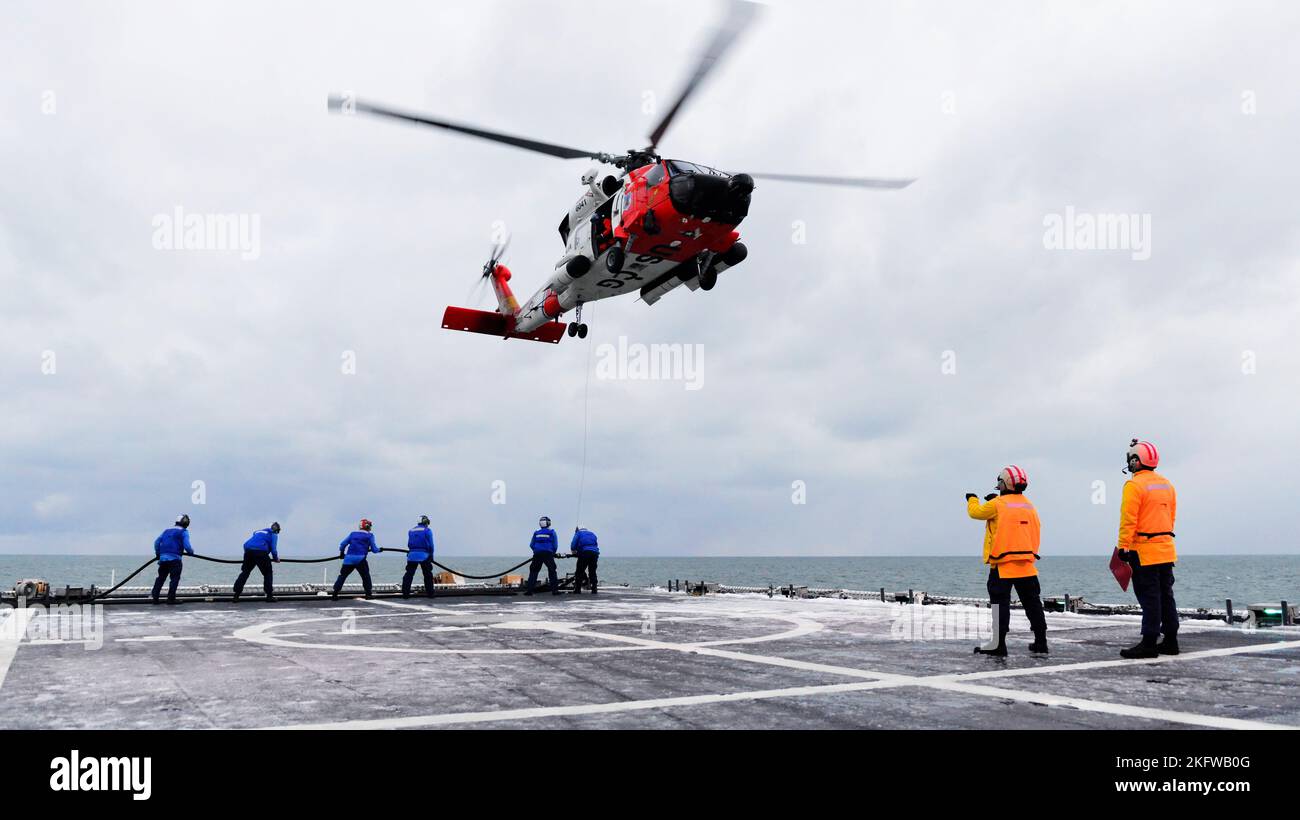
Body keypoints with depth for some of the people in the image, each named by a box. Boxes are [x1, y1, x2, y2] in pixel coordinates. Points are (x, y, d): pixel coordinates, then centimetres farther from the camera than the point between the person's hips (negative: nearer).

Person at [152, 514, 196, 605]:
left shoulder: (167, 530, 21)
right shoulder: (184, 532, 2)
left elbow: (157, 542, 19)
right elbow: (186, 545, -11)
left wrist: (158, 553, 27)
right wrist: (191, 552, 7)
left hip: (163, 558, 6)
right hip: (175, 559, -6)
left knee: (160, 577, 14)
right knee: (175, 579, 0)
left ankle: (154, 597, 12)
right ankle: (170, 599, -3)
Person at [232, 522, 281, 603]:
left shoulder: (259, 531, 33)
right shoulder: (274, 534, 16)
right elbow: (273, 548, 2)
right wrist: (276, 558, 15)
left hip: (248, 551, 5)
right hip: (260, 552, -5)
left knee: (245, 572, 14)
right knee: (267, 573, 9)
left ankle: (236, 595, 8)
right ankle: (269, 596, 6)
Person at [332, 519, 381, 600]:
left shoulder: (353, 534, 16)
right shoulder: (369, 535, 5)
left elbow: (342, 544, 13)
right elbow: (374, 549, 1)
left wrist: (342, 553, 29)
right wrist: (379, 549, 22)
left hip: (348, 558, 3)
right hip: (360, 559, -3)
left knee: (342, 575, 11)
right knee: (366, 576, 12)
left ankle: (335, 594, 6)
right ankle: (368, 594, 10)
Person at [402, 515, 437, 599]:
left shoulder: (411, 530, 14)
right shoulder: (427, 531, 0)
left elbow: (409, 544, 17)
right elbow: (431, 545, -2)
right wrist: (431, 556, 8)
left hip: (412, 555, 3)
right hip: (424, 555, -3)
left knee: (409, 574, 5)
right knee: (428, 575, 8)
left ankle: (405, 593, 0)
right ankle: (430, 593, 8)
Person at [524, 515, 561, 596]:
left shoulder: (536, 533, 10)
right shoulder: (551, 532, 4)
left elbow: (531, 545, 11)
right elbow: (555, 545, 3)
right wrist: (553, 553, 18)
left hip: (537, 554, 2)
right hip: (548, 554, -2)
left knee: (533, 571, 8)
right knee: (552, 571, 6)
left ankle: (529, 590, 1)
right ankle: (554, 589, 1)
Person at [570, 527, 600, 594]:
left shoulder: (578, 533, 17)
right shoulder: (592, 534, 31)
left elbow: (573, 544, 5)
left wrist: (573, 551, 22)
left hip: (584, 552, -4)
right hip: (594, 553, 4)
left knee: (579, 572, 1)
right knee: (593, 573, 12)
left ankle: (577, 590, -2)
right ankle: (594, 590, 9)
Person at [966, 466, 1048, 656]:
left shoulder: (997, 504, -9)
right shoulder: (1029, 506, 10)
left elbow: (976, 512, 2)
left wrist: (972, 499, 27)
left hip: (1003, 564, -6)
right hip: (1026, 563, 6)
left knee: (1000, 602, -4)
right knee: (1032, 602, 13)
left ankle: (999, 644, -6)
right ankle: (1041, 642, 18)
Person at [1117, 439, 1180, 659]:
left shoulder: (1134, 485, -13)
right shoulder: (1166, 484, 13)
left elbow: (1128, 520, -18)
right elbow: (1171, 515, 18)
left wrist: (1124, 547, -15)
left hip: (1144, 551, -8)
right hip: (1166, 550, 8)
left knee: (1149, 598, -6)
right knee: (1166, 596, 14)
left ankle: (1149, 644, -4)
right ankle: (1170, 641, 20)